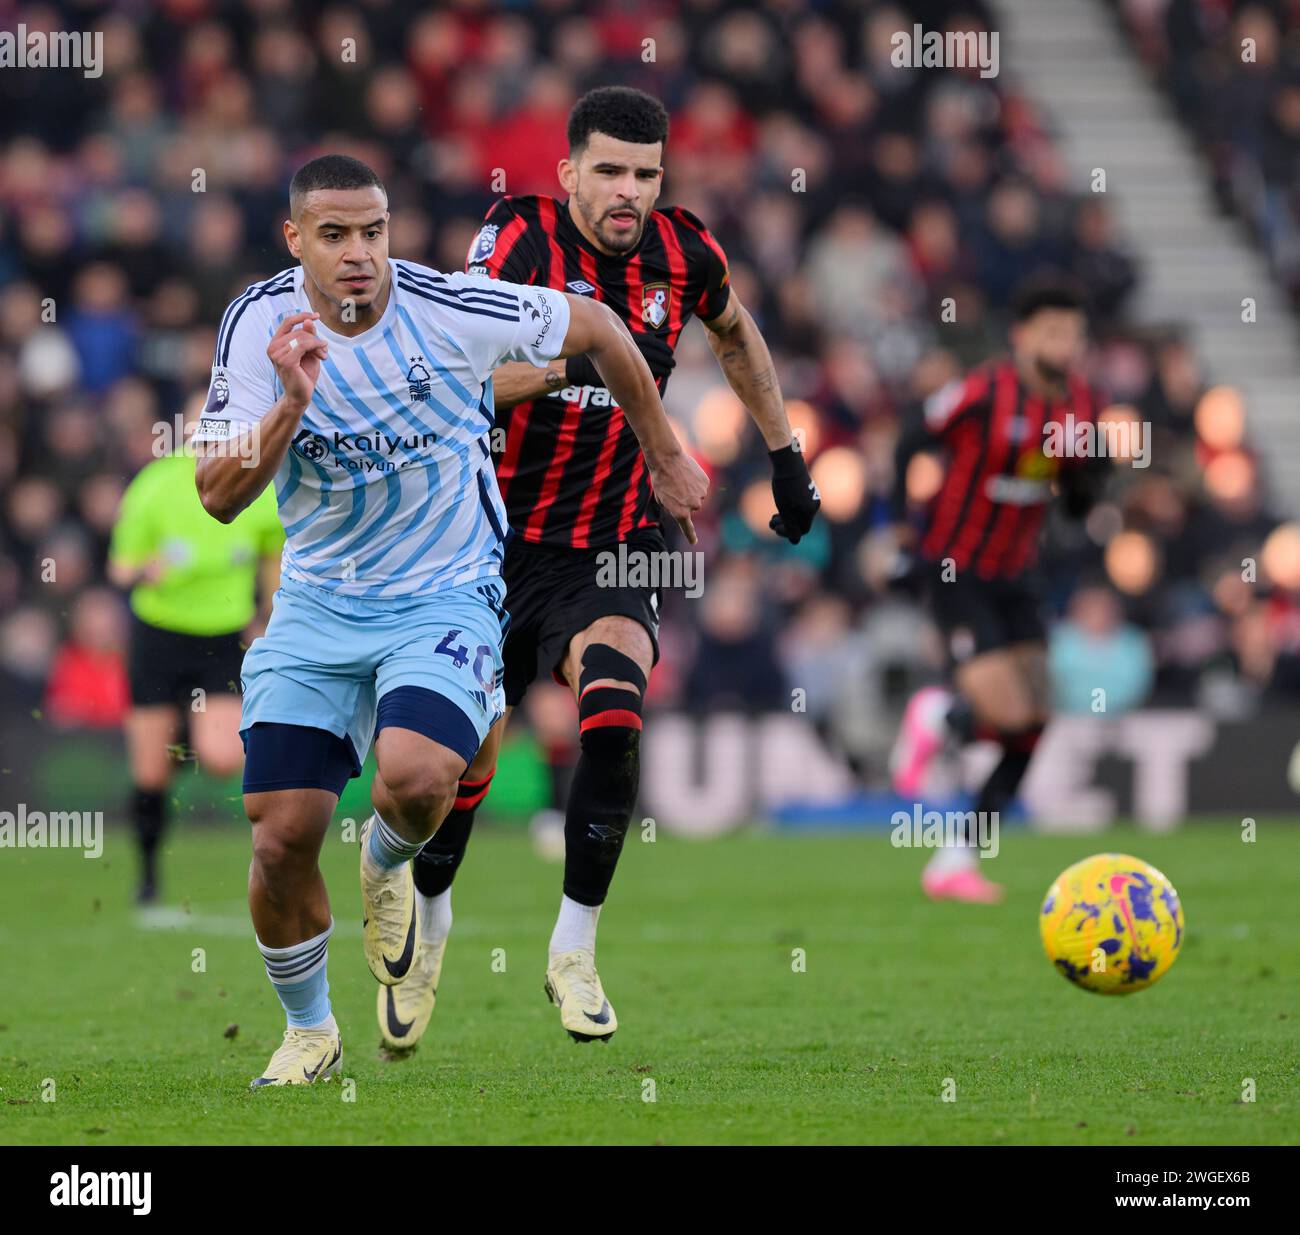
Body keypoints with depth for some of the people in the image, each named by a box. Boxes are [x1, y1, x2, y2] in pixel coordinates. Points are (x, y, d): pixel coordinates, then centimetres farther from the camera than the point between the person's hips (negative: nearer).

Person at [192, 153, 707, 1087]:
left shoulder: (452, 311, -16)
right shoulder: (260, 325, -8)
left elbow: (596, 327, 1)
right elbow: (218, 498, -12)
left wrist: (666, 460, 11)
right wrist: (291, 405, -29)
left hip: (446, 598, -3)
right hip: (316, 604, 3)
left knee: (415, 776, -29)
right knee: (282, 835, -5)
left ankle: (389, 862, 10)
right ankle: (309, 1030, 21)